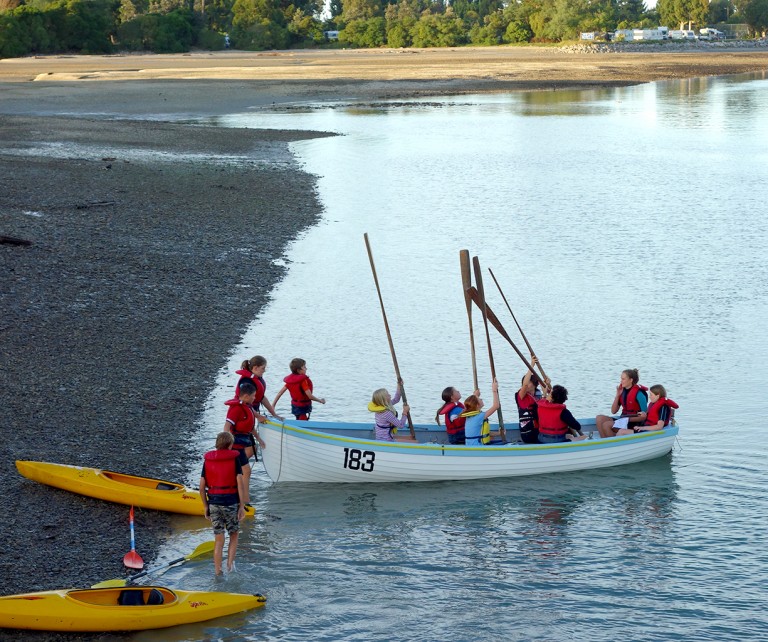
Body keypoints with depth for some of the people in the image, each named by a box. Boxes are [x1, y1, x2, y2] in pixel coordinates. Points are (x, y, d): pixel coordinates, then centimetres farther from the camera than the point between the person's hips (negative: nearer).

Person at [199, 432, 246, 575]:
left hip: (213, 503, 3)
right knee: (234, 535, 18)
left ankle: (218, 572, 9)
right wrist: (242, 506, -7)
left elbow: (202, 486, 4)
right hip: (230, 502, -2)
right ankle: (230, 564, 4)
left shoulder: (207, 460, 6)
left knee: (219, 540, 9)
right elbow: (240, 484, -10)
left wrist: (206, 506, 12)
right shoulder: (234, 459, -3)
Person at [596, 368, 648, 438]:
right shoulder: (623, 391, 8)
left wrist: (628, 419, -19)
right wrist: (617, 395, -1)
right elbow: (613, 411, 9)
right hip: (623, 419, 8)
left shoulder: (638, 393, -13)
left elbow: (644, 416, -14)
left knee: (606, 425, -25)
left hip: (634, 423, -8)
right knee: (599, 418, -8)